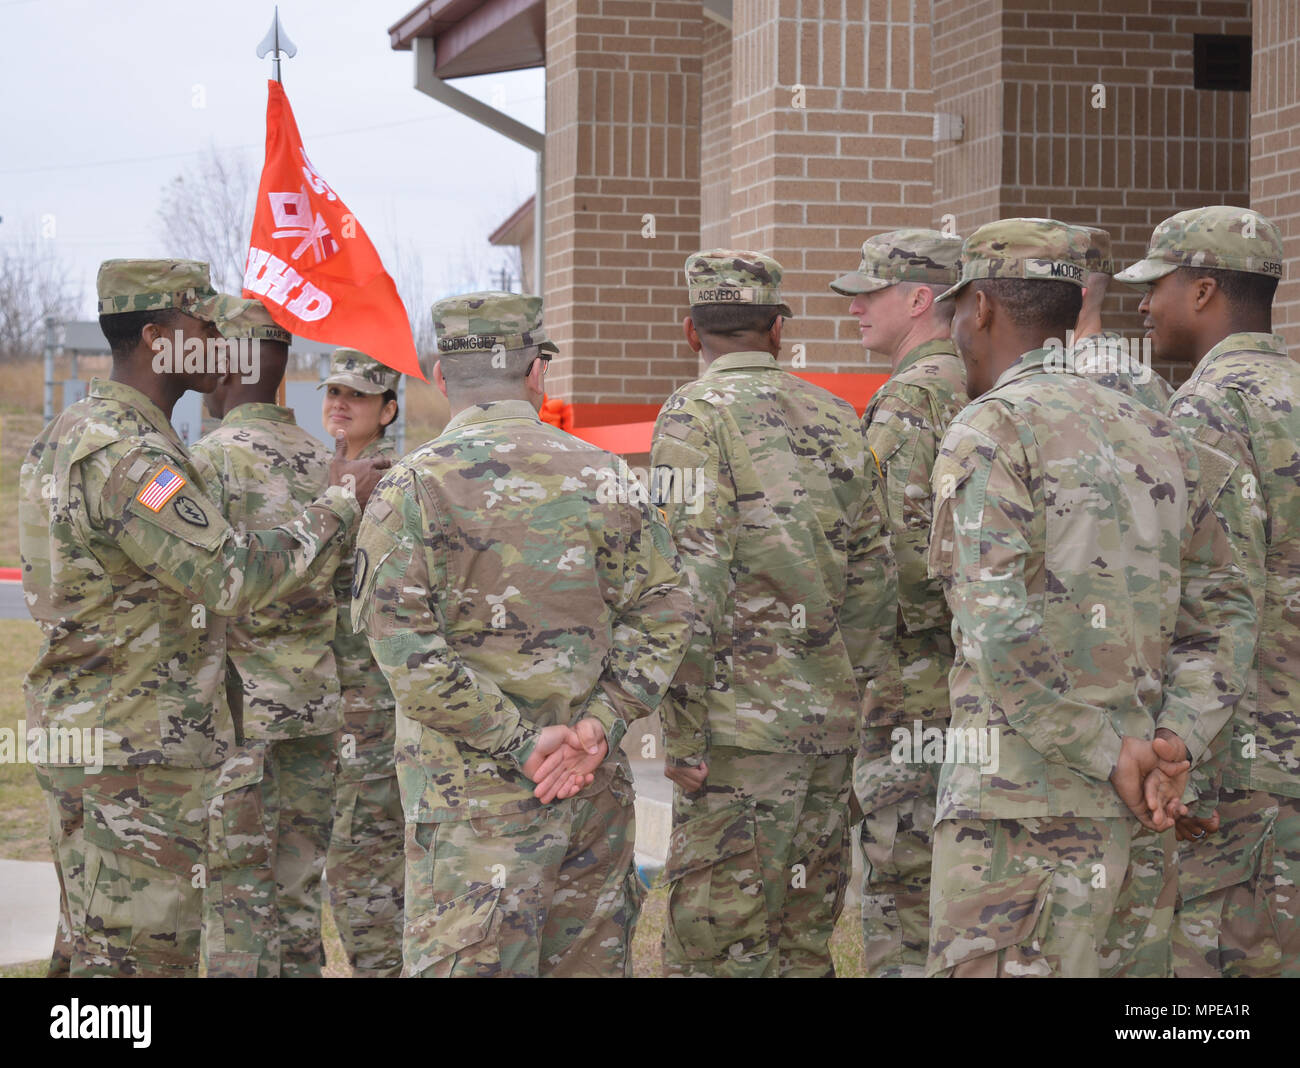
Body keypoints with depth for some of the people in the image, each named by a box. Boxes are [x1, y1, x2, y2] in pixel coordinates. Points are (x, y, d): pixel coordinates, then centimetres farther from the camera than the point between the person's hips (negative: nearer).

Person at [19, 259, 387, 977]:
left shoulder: (67, 435, 13)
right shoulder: (123, 455, -21)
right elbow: (234, 578, -25)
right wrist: (340, 504, -13)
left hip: (82, 741, 10)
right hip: (137, 761, -10)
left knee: (88, 955, 16)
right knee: (143, 956, -6)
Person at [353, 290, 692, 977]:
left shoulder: (413, 488, -6)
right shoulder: (603, 476, 5)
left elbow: (404, 647, -14)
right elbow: (661, 611, 3)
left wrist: (520, 745, -11)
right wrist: (600, 723, -4)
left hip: (474, 793, -4)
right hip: (597, 788, 4)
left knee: (467, 964, -2)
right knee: (590, 960, 14)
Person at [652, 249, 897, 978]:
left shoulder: (697, 417, -7)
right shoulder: (836, 418, 13)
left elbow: (694, 583, -15)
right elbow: (873, 573, 13)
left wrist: (683, 732, -13)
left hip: (746, 719, -7)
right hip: (832, 717, 7)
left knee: (714, 944, -4)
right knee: (803, 939, 13)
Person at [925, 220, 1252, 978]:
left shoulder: (992, 430, -7)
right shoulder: (1156, 437, 15)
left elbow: (1001, 626, -18)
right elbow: (1219, 613, 12)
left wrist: (1108, 755, -12)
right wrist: (1176, 740, 0)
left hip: (1022, 805, -7)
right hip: (1137, 823, 7)